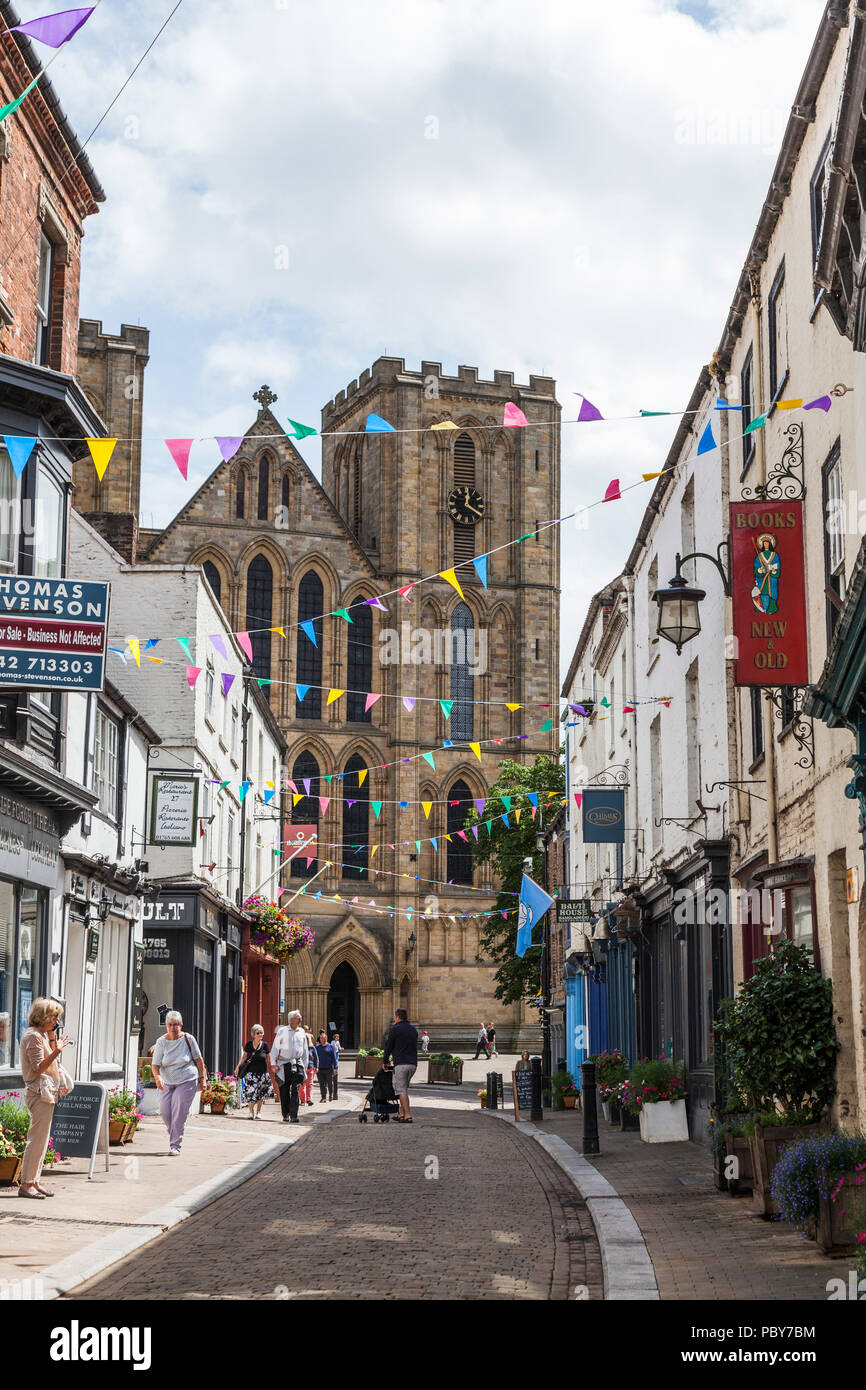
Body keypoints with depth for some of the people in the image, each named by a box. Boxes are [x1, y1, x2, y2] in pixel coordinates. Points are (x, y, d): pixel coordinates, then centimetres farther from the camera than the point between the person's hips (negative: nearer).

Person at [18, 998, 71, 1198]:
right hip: (39, 1092, -10)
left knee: (41, 1139, 11)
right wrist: (57, 1050, -28)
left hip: (47, 1092, 10)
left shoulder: (42, 1035, 17)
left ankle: (34, 1181, 15)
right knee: (37, 1139, -10)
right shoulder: (33, 1036, -12)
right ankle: (26, 1184, -7)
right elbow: (38, 1068, -17)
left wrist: (53, 1041, 11)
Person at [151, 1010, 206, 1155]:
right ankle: (174, 1136, 29)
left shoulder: (188, 1039, -8)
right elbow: (155, 1064, -10)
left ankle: (175, 1146, -5)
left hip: (187, 1081, -2)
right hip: (167, 1082, 3)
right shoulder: (161, 1041, -6)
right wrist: (157, 1077, -29)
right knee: (165, 1112, -1)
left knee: (179, 1113, -11)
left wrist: (202, 1078, 3)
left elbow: (198, 1059, 2)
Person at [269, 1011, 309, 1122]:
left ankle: (293, 1115, -13)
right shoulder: (282, 1031, 2)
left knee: (295, 1090, -10)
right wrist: (273, 1063, -3)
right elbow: (275, 1048, 3)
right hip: (284, 1064, -1)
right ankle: (285, 1115, 15)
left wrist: (305, 1065, 15)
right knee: (284, 1091, 3)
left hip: (297, 1064, 1)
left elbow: (305, 1050, 19)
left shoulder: (301, 1032, 12)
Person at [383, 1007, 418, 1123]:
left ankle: (408, 1115, -13)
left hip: (401, 1063, -7)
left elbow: (388, 1047, -1)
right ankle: (401, 1114, 14)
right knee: (404, 1088, 16)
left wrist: (384, 1061, 13)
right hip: (413, 1063, 7)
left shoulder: (395, 1029, -4)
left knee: (401, 1090, -5)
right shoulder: (413, 1030, 17)